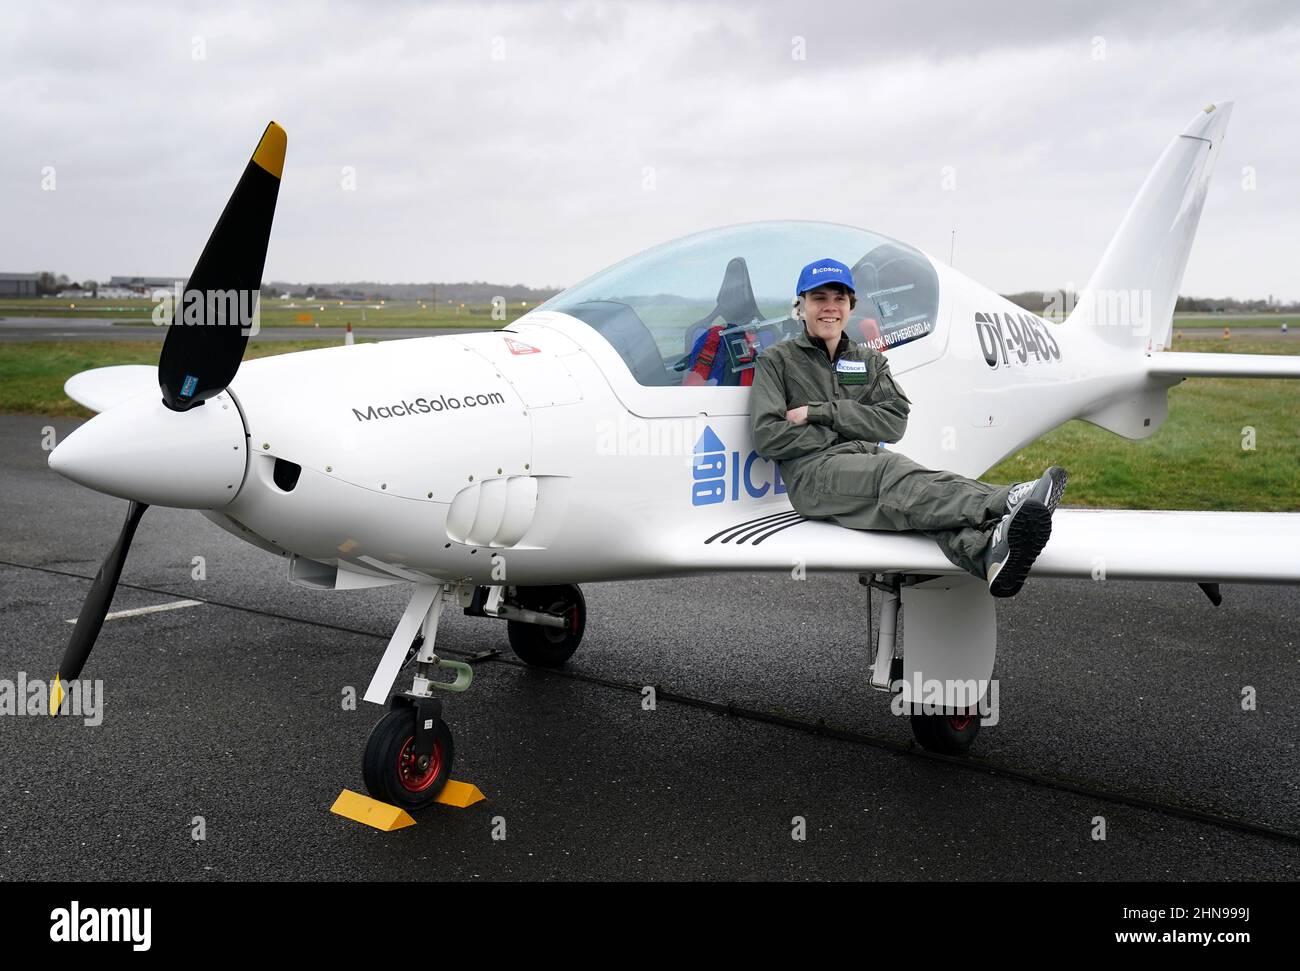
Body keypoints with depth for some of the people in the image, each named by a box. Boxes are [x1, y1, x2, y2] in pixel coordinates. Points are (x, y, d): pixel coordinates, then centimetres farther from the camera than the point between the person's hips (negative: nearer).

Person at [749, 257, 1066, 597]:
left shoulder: (870, 360, 26)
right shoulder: (777, 361, 13)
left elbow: (895, 422, 8)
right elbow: (768, 437, -1)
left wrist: (820, 412, -1)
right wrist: (840, 436, -2)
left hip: (869, 460, 4)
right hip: (814, 471, -4)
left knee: (913, 498, -34)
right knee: (891, 469, -36)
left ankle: (990, 553, -65)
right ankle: (1007, 502, -60)